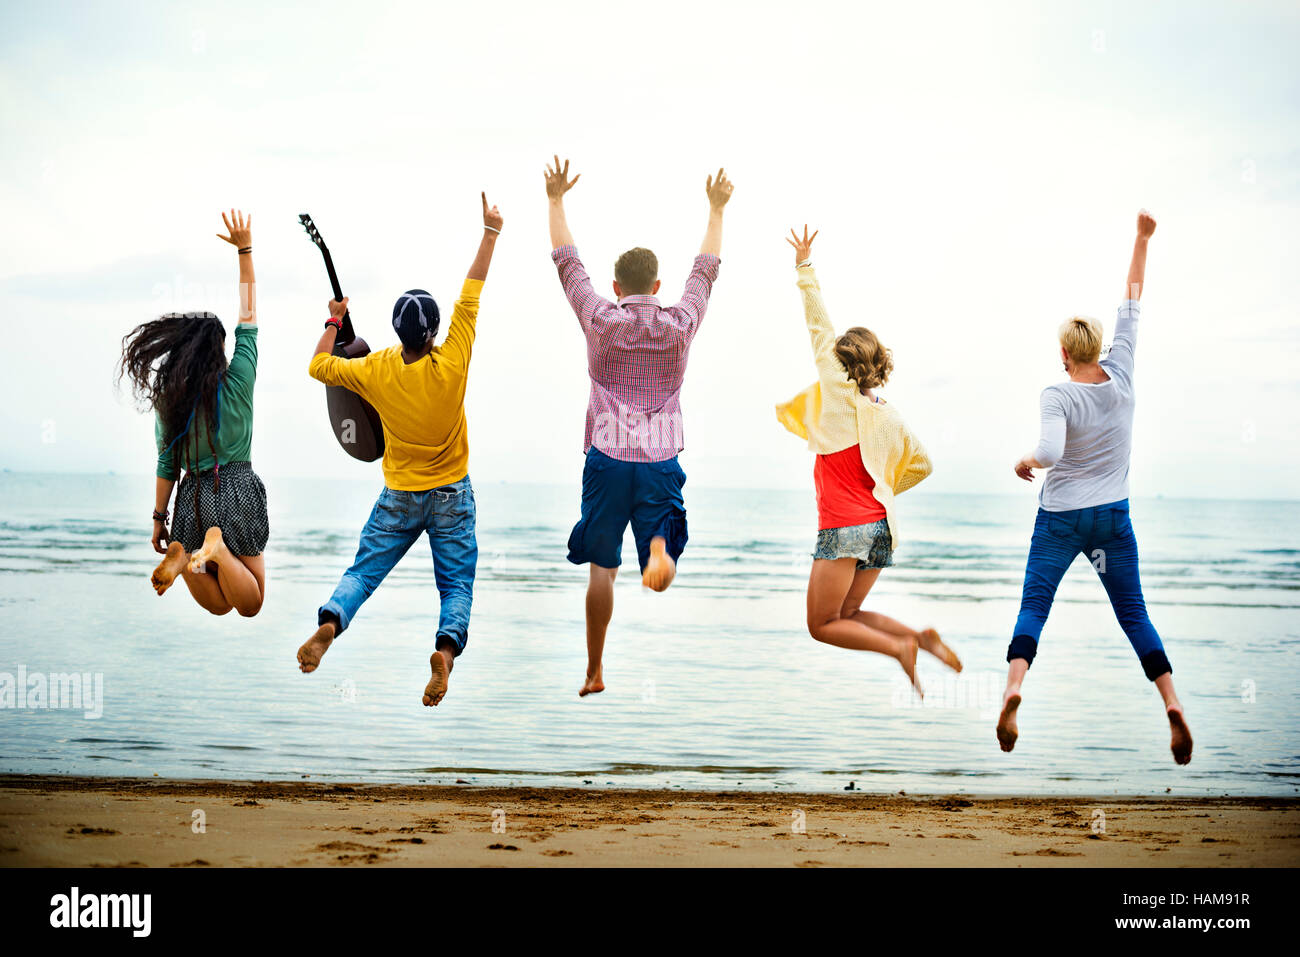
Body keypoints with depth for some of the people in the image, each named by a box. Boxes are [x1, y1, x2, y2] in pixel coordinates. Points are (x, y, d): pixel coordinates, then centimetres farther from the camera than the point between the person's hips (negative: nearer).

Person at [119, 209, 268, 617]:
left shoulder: (168, 396, -1)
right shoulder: (237, 382, -7)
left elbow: (167, 464, 1)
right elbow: (248, 319, 2)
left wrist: (159, 517, 10)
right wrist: (245, 249, 6)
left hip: (194, 496, 2)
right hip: (239, 491, -2)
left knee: (220, 604, 15)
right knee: (250, 605, 7)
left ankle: (184, 554, -17)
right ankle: (219, 549, -23)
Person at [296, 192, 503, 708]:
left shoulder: (375, 371, -13)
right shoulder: (451, 365, -17)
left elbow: (318, 366, 4)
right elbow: (471, 293, -10)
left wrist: (333, 322, 18)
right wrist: (490, 232, -4)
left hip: (399, 498, 1)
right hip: (452, 496, -1)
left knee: (363, 572, 9)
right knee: (457, 582, 5)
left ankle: (330, 621, -19)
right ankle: (448, 643, -23)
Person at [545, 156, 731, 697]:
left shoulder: (601, 320, -1)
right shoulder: (680, 324, 3)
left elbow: (566, 261, 10)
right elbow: (706, 269, 18)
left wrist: (556, 201, 22)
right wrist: (716, 211, 31)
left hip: (607, 459, 0)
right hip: (661, 462, 1)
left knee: (601, 567, 8)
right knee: (658, 579, 4)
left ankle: (594, 673, 10)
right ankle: (659, 550, -33)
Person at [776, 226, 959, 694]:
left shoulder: (838, 393, -6)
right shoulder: (892, 417, 9)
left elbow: (819, 328, -3)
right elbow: (921, 464, 18)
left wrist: (805, 269, 2)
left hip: (843, 528, -7)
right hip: (881, 525, 7)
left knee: (822, 625, 3)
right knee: (848, 614, 19)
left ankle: (898, 646, -15)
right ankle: (919, 636, 1)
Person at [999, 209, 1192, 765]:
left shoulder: (1058, 397, -14)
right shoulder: (1120, 377, -3)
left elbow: (1051, 452, -31)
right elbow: (1132, 301, 6)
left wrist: (1026, 461, -8)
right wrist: (1142, 239, 13)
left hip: (1061, 519, -3)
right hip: (1113, 518, 4)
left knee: (1033, 609, -1)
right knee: (1134, 613, 7)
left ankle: (1014, 688, -25)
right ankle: (1172, 702, -9)